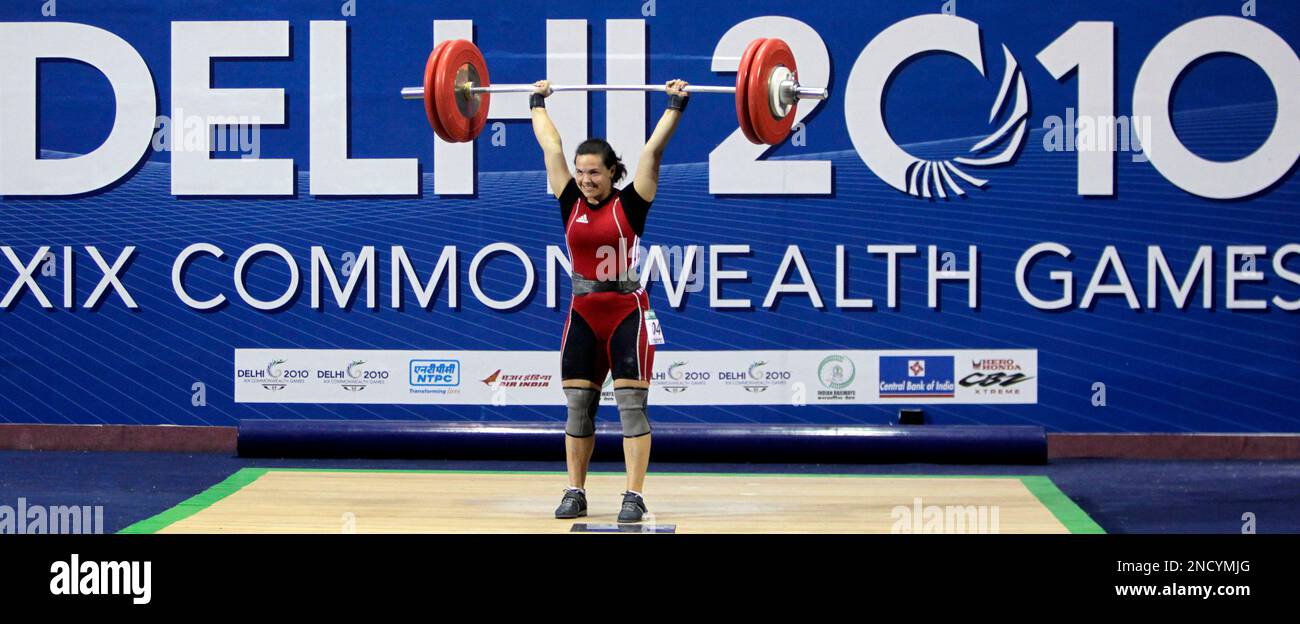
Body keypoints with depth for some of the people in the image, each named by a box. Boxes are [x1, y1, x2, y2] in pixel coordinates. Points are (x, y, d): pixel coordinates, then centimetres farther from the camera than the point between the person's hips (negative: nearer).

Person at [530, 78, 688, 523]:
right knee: (577, 407, 5)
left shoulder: (629, 204, -6)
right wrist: (538, 103, 18)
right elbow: (550, 145, 11)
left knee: (631, 405, -6)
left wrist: (675, 106, -6)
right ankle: (575, 494, 12)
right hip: (583, 315, 4)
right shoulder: (571, 202, 3)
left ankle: (634, 497, -5)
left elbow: (653, 149, -8)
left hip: (626, 313, -4)